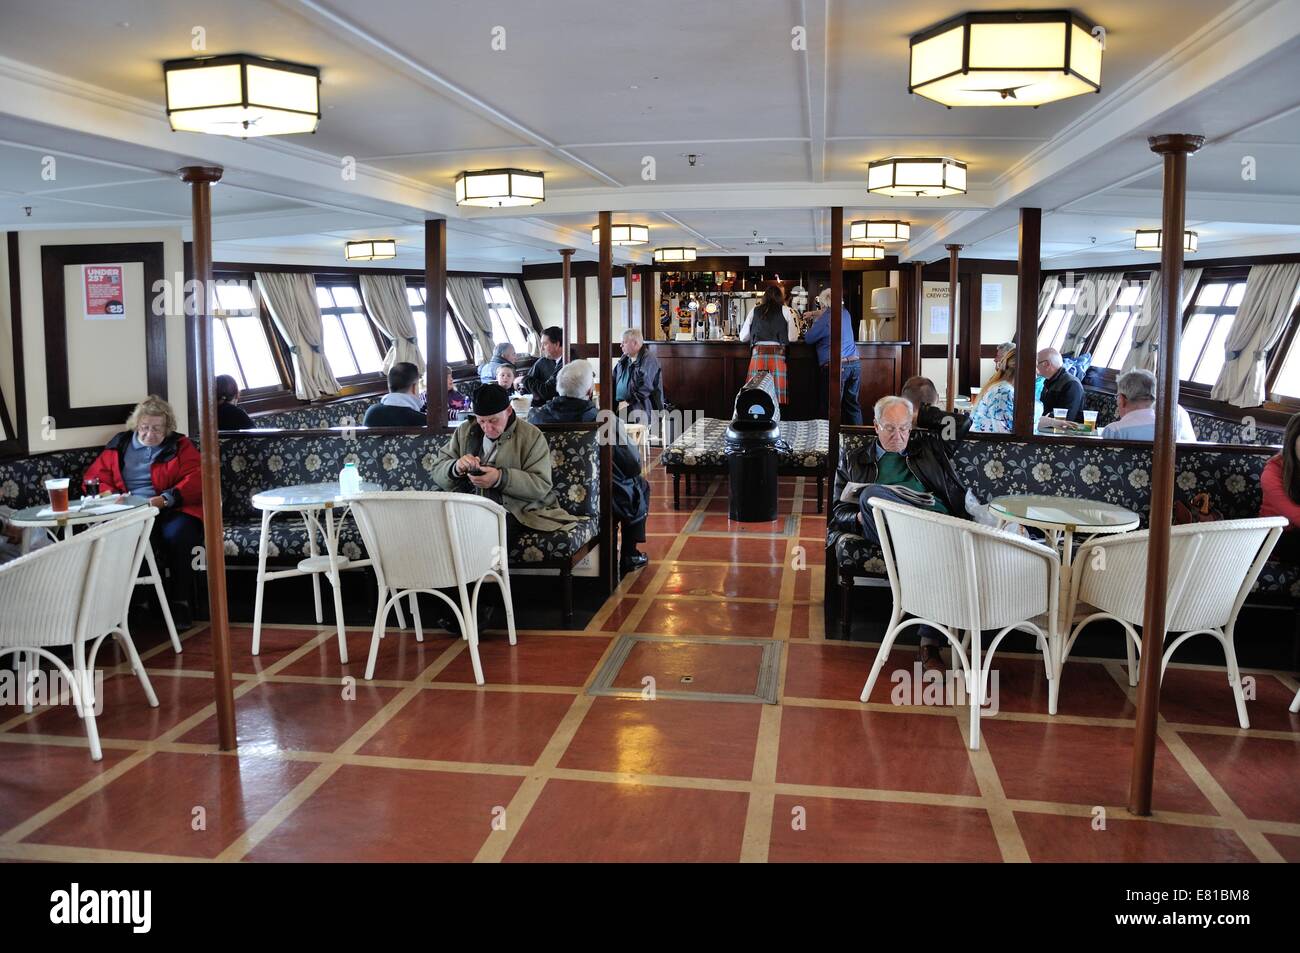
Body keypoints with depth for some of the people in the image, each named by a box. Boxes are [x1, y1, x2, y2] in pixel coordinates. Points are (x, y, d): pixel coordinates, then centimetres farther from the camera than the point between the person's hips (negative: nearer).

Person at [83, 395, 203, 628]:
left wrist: (166, 499, -16)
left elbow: (196, 480, 0)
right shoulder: (118, 446, 21)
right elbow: (93, 478, 17)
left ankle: (180, 601, -22)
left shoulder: (180, 446, 13)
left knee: (176, 534, -36)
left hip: (172, 510, -1)